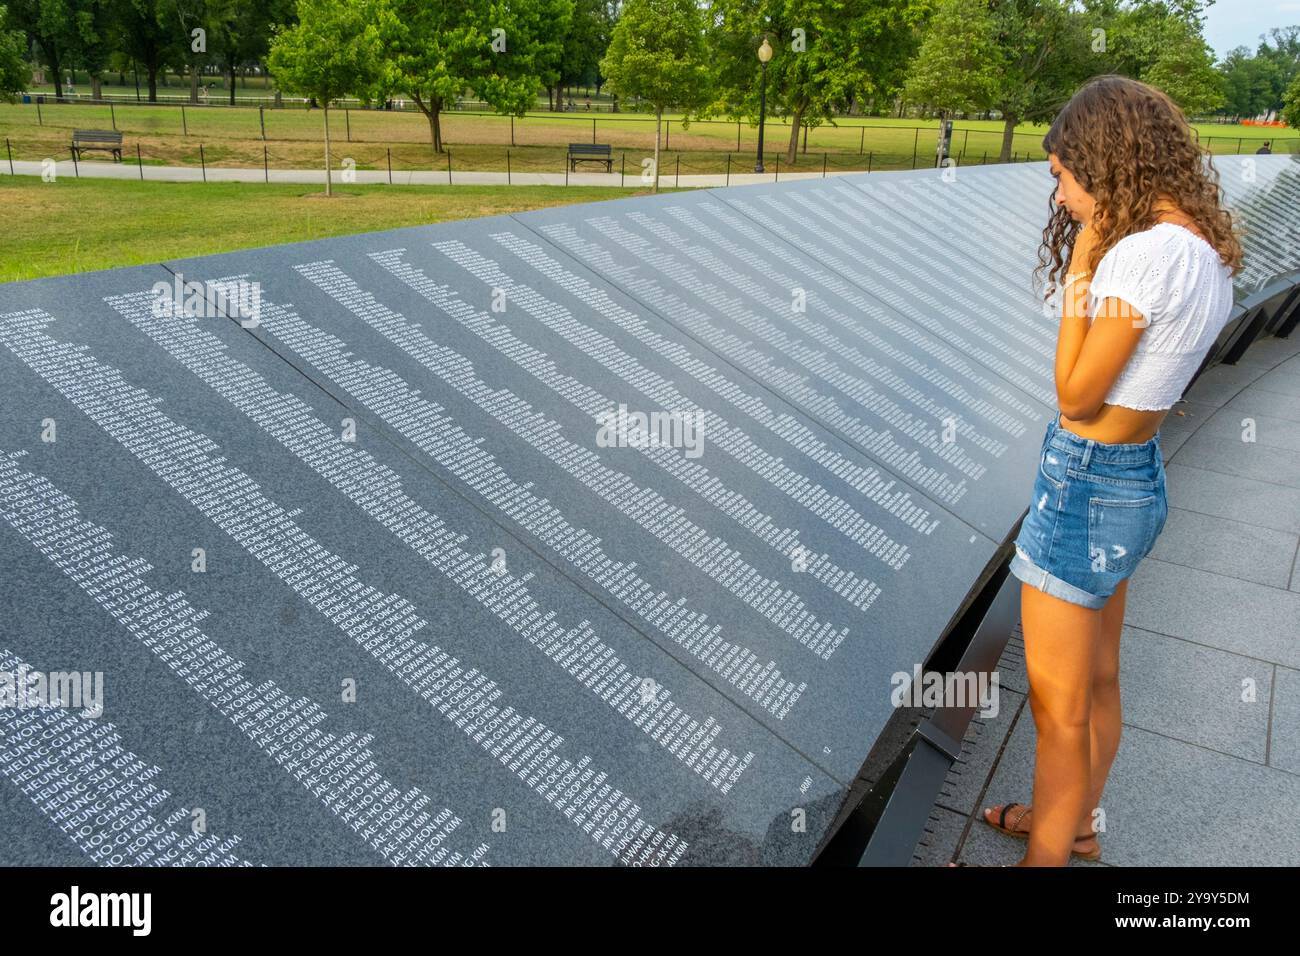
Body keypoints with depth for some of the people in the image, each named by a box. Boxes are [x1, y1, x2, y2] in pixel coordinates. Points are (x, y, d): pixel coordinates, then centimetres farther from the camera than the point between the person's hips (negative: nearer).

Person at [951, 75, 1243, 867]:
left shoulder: (1145, 252, -23)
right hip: (1137, 481, 10)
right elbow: (1129, 369, 8)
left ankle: (1047, 856, 27)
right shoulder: (1208, 247, 5)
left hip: (1086, 485, -10)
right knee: (1099, 681, 25)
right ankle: (1078, 821, 46)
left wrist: (1080, 268, -14)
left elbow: (1075, 395, -17)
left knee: (1058, 704, 8)